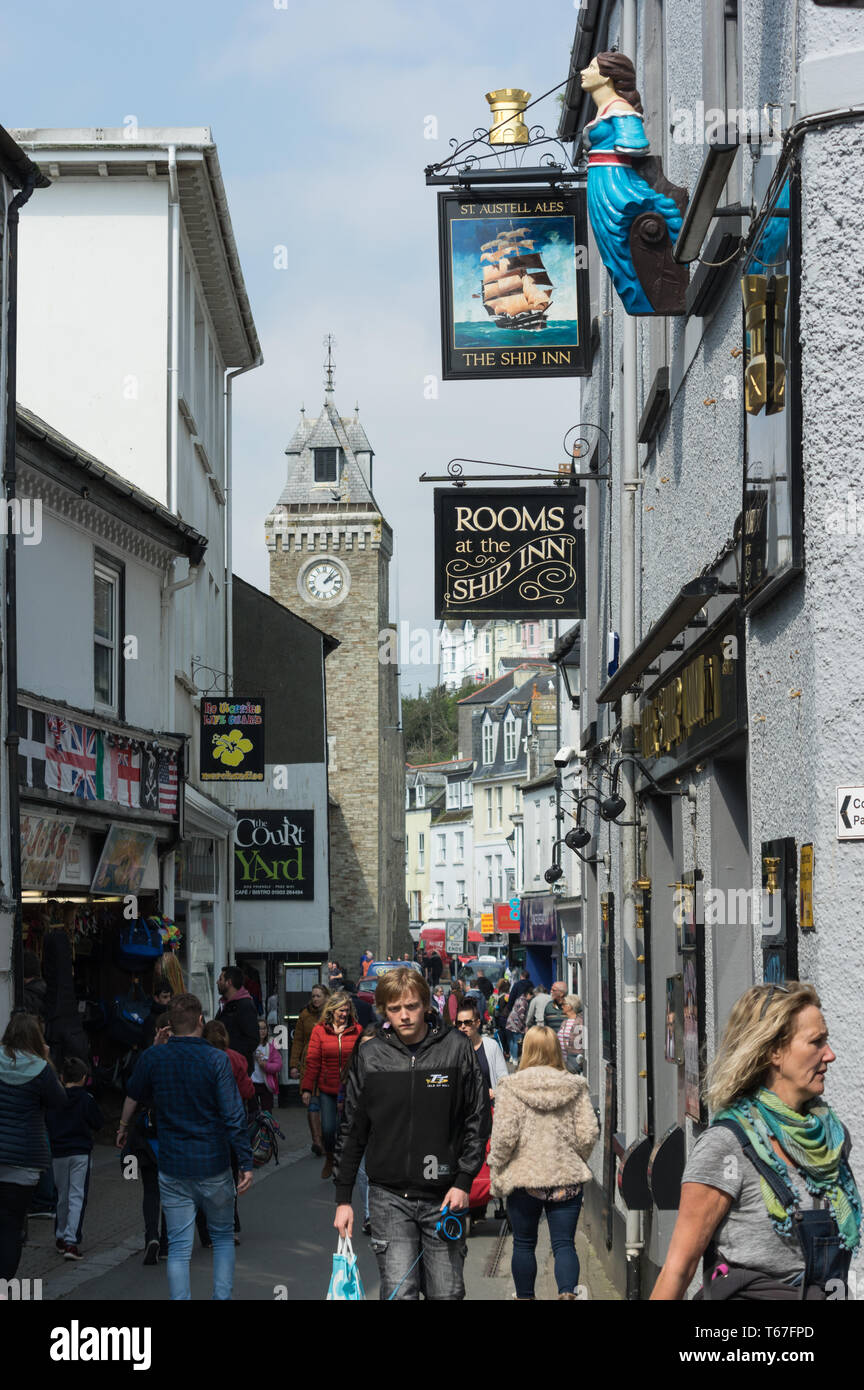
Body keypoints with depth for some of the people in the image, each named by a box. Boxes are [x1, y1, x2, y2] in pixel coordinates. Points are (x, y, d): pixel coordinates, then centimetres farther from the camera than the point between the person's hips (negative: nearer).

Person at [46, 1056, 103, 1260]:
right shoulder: (86, 1099, -9)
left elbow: (46, 1123, 9)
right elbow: (98, 1123, -1)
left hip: (58, 1153, 3)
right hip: (81, 1153, -3)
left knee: (62, 1196, 17)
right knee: (77, 1196, -4)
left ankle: (61, 1237, 28)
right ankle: (71, 1242, -14)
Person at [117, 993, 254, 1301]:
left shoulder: (152, 1058, -3)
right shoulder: (216, 1059, -11)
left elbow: (133, 1096, 17)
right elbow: (234, 1117, -14)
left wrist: (123, 1126, 37)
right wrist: (246, 1163, -8)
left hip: (172, 1169, 1)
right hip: (214, 1166, -1)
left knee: (179, 1247, 5)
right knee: (223, 1237, 17)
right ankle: (222, 1296, 12)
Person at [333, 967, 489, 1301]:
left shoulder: (456, 1049, -1)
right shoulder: (369, 1056, 2)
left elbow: (478, 1120, 4)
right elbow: (352, 1131, 9)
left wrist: (464, 1181, -5)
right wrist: (343, 1198, 7)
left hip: (443, 1196, 0)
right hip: (389, 1196, 0)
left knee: (447, 1294, 5)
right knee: (399, 1292, -9)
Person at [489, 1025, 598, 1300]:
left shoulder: (511, 1087, -8)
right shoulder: (575, 1087, -1)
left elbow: (504, 1135, -12)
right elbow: (589, 1134, -2)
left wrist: (496, 1168, 2)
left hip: (524, 1176, -1)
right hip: (567, 1179, 1)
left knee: (524, 1244, 13)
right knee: (564, 1244, 3)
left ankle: (525, 1298, 22)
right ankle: (568, 1293, -17)